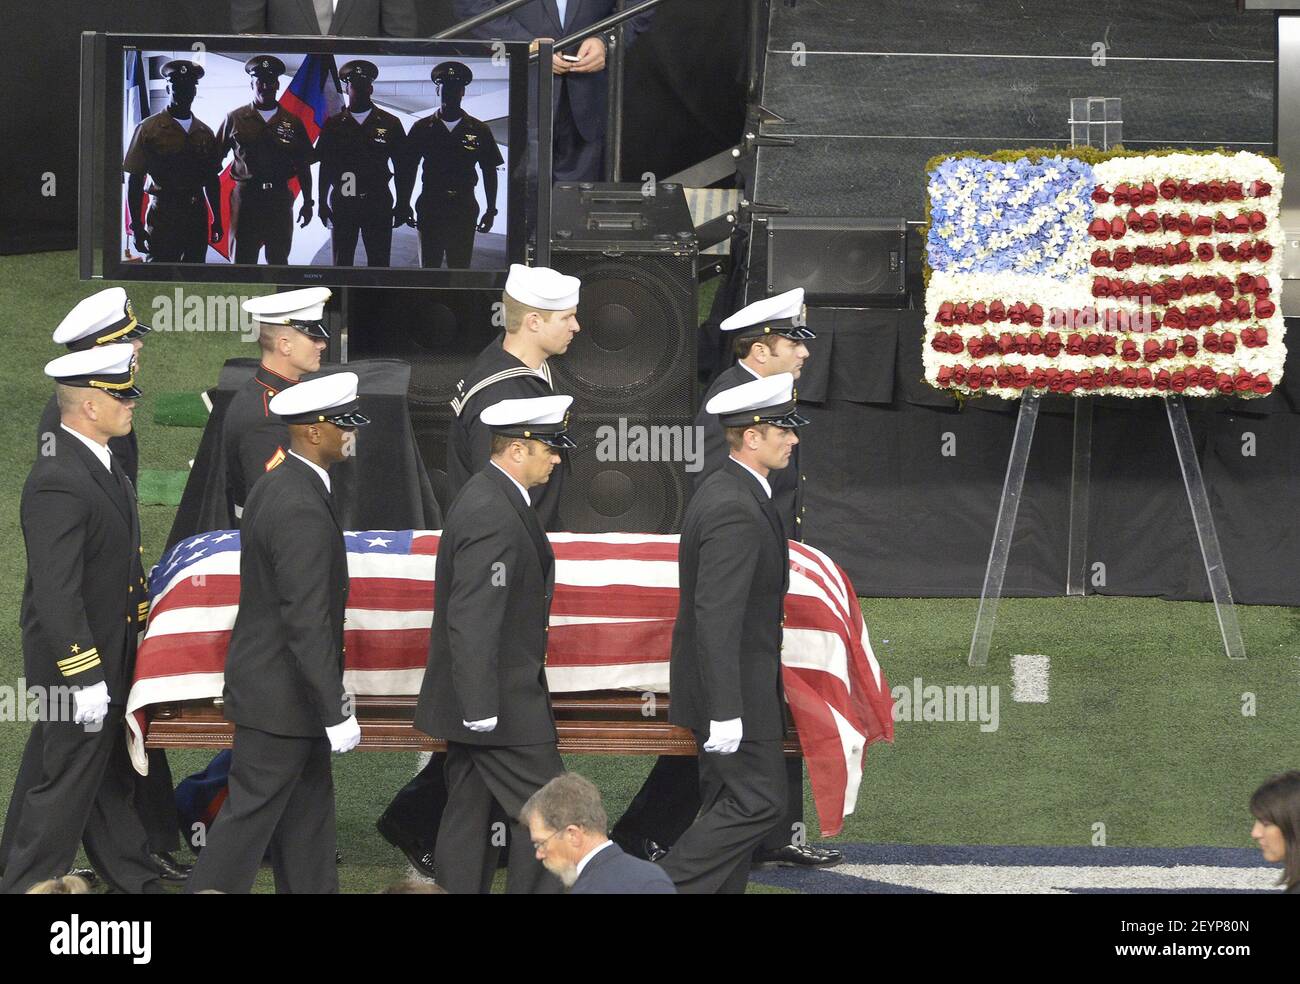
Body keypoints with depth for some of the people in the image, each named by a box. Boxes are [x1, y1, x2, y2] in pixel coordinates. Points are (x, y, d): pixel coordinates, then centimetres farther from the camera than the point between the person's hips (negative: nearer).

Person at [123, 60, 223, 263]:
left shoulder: (204, 133, 13)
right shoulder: (148, 129, -1)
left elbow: (212, 180, 19)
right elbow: (134, 181, -3)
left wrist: (217, 221, 16)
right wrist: (136, 226, -8)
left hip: (197, 216, 4)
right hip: (163, 215, -4)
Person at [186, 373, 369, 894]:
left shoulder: (276, 488, 8)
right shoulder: (302, 509, -24)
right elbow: (306, 622, -25)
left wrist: (332, 687, 21)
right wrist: (336, 713, -22)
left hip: (269, 678, 10)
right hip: (280, 696, -10)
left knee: (308, 813, 15)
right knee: (250, 813, -2)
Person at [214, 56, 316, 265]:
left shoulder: (292, 122, 7)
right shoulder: (235, 119, 4)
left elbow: (303, 167, 11)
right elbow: (215, 160, 6)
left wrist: (307, 203, 8)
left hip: (280, 200, 1)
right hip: (245, 199, -1)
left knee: (279, 260, 7)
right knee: (242, 261, 0)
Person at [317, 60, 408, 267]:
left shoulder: (390, 124, 5)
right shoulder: (333, 125, 6)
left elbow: (402, 168, 6)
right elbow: (325, 167, 8)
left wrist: (403, 206, 2)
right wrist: (323, 204, 2)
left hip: (378, 205, -1)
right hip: (342, 207, 1)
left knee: (379, 264, 0)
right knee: (341, 264, 3)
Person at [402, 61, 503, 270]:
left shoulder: (479, 131, 5)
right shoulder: (422, 128, 5)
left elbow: (490, 173, 8)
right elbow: (408, 170, 9)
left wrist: (491, 211, 5)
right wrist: (404, 205, 5)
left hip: (464, 211, 0)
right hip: (430, 209, 0)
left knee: (460, 268, 0)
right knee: (429, 267, 2)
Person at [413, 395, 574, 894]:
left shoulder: (487, 497, 12)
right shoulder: (493, 516, -21)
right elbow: (471, 621, -25)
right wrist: (481, 708, -24)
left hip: (481, 702, 10)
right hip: (500, 701, -10)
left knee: (468, 815, 11)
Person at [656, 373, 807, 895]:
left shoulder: (725, 492, 10)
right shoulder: (735, 510, -23)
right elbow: (716, 616, -27)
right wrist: (726, 711, -27)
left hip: (734, 679, 10)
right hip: (734, 684, -10)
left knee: (730, 803, 13)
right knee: (758, 801, -7)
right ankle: (667, 889, -6)